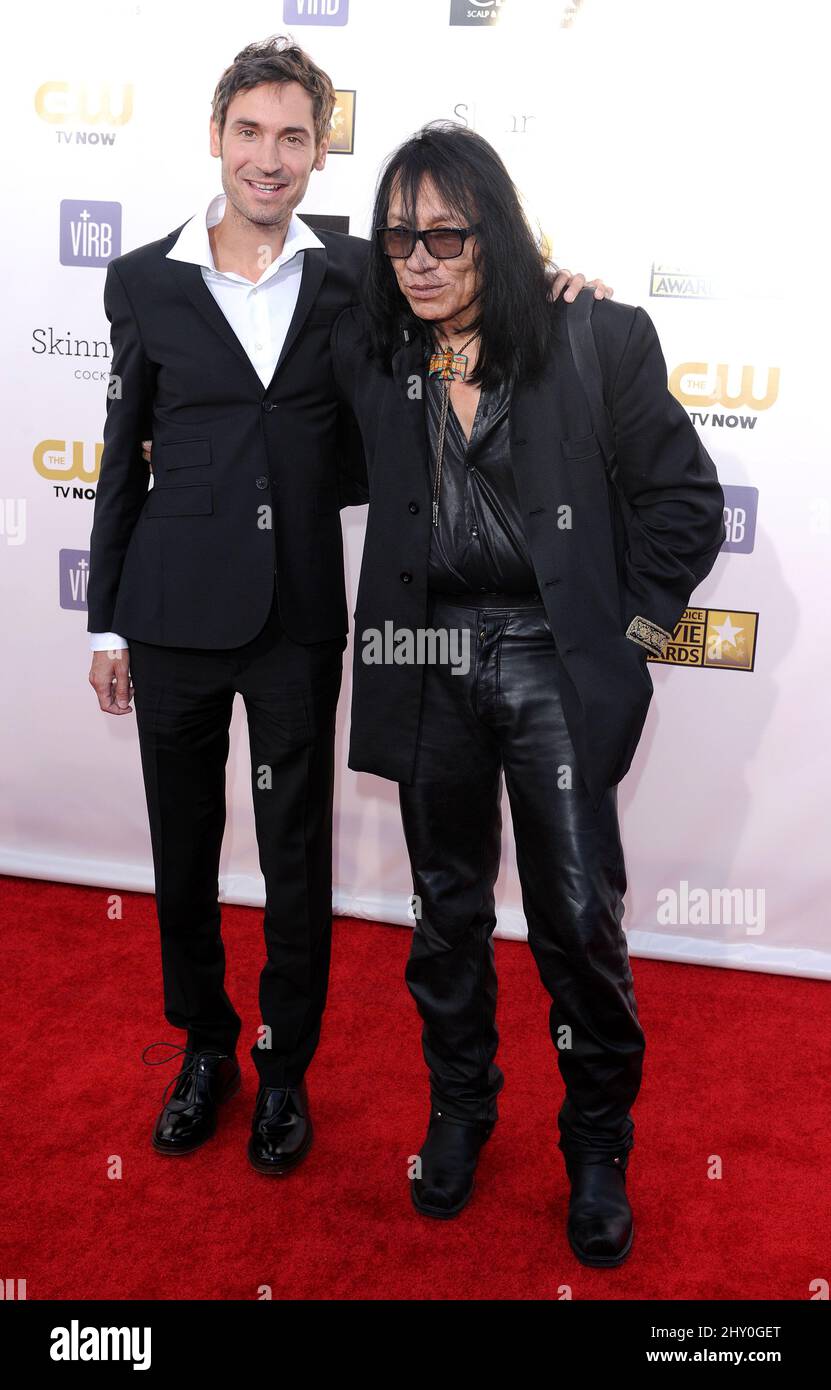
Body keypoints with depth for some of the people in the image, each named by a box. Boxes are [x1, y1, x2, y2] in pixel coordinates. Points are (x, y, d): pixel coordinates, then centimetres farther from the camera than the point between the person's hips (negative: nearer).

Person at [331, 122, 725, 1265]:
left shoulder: (597, 341, -4)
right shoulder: (369, 353, 5)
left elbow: (685, 498, 0)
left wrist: (632, 626, -3)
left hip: (554, 665, -3)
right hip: (429, 666, 3)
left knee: (580, 921, 1)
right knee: (447, 907, 15)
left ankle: (599, 1148, 25)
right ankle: (460, 1108, 37)